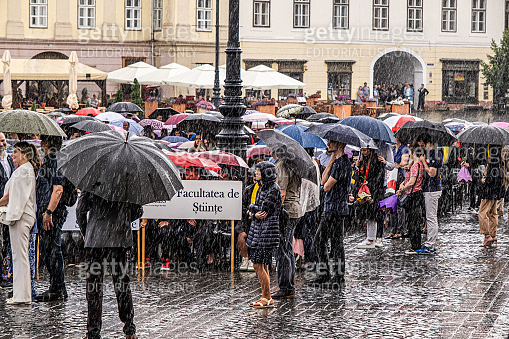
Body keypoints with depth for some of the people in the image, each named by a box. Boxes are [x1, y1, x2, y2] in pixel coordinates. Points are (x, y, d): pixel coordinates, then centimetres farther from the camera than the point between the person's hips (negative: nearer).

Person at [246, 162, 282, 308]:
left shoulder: (274, 189, -13)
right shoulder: (262, 188, 15)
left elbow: (264, 209, -17)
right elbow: (252, 210, 11)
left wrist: (252, 208, -1)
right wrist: (255, 214, -11)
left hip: (267, 229, -9)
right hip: (258, 228, 9)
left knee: (259, 265, -9)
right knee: (262, 266, 10)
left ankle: (267, 299, -2)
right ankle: (266, 298, 16)